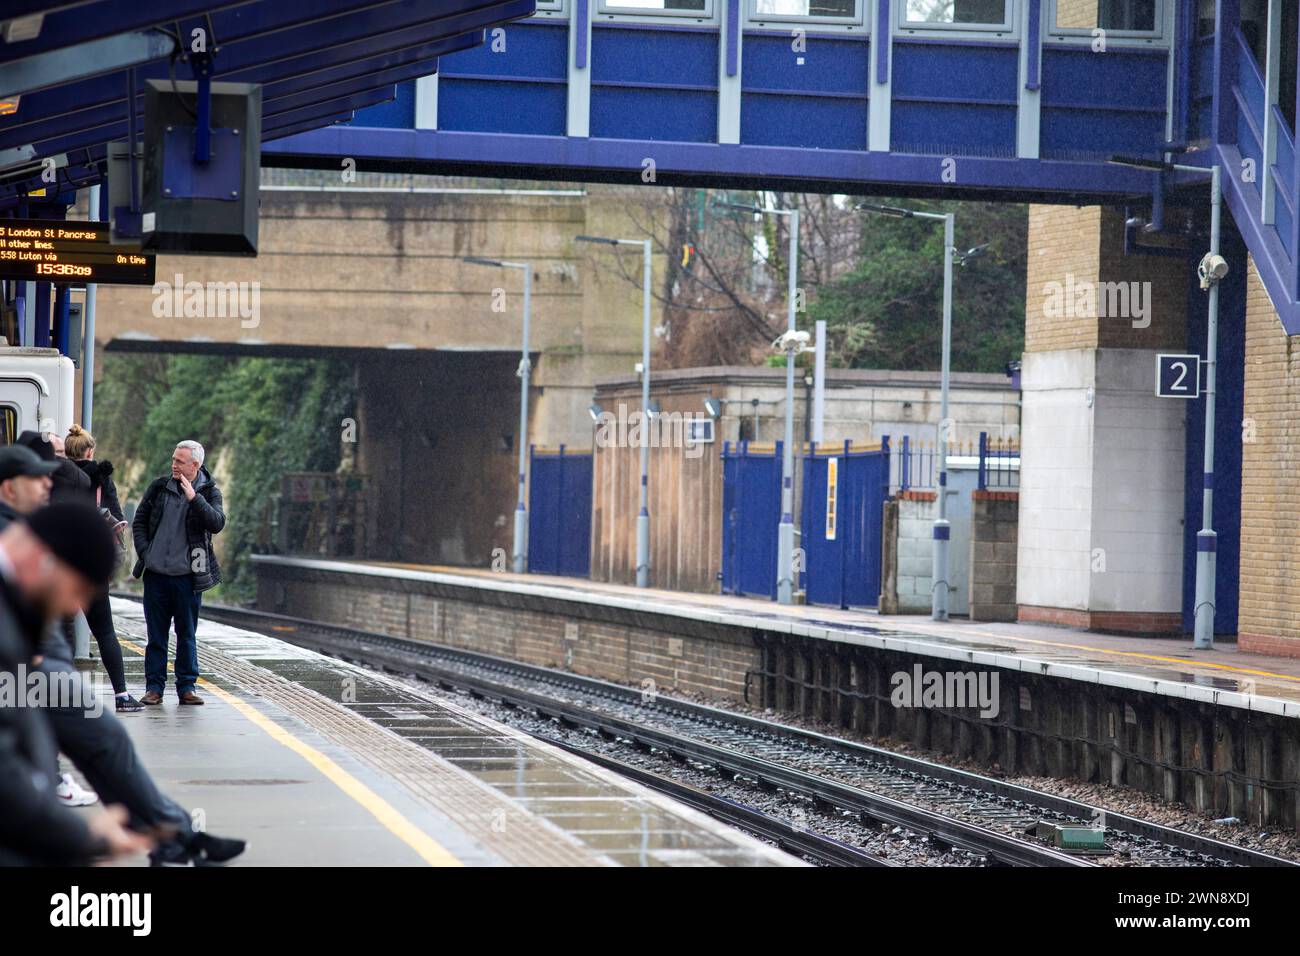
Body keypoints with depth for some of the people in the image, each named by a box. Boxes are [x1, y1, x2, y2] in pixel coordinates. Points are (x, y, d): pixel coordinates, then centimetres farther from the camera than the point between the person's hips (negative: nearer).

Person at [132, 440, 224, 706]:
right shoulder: (159, 487, 8)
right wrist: (144, 553, 1)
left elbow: (217, 523, -15)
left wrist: (194, 498, -23)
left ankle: (186, 686, 12)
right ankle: (154, 687, 9)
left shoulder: (209, 492, 1)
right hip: (156, 574, 2)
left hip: (187, 575, -2)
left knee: (187, 634, 5)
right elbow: (139, 522, 14)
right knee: (156, 635, 5)